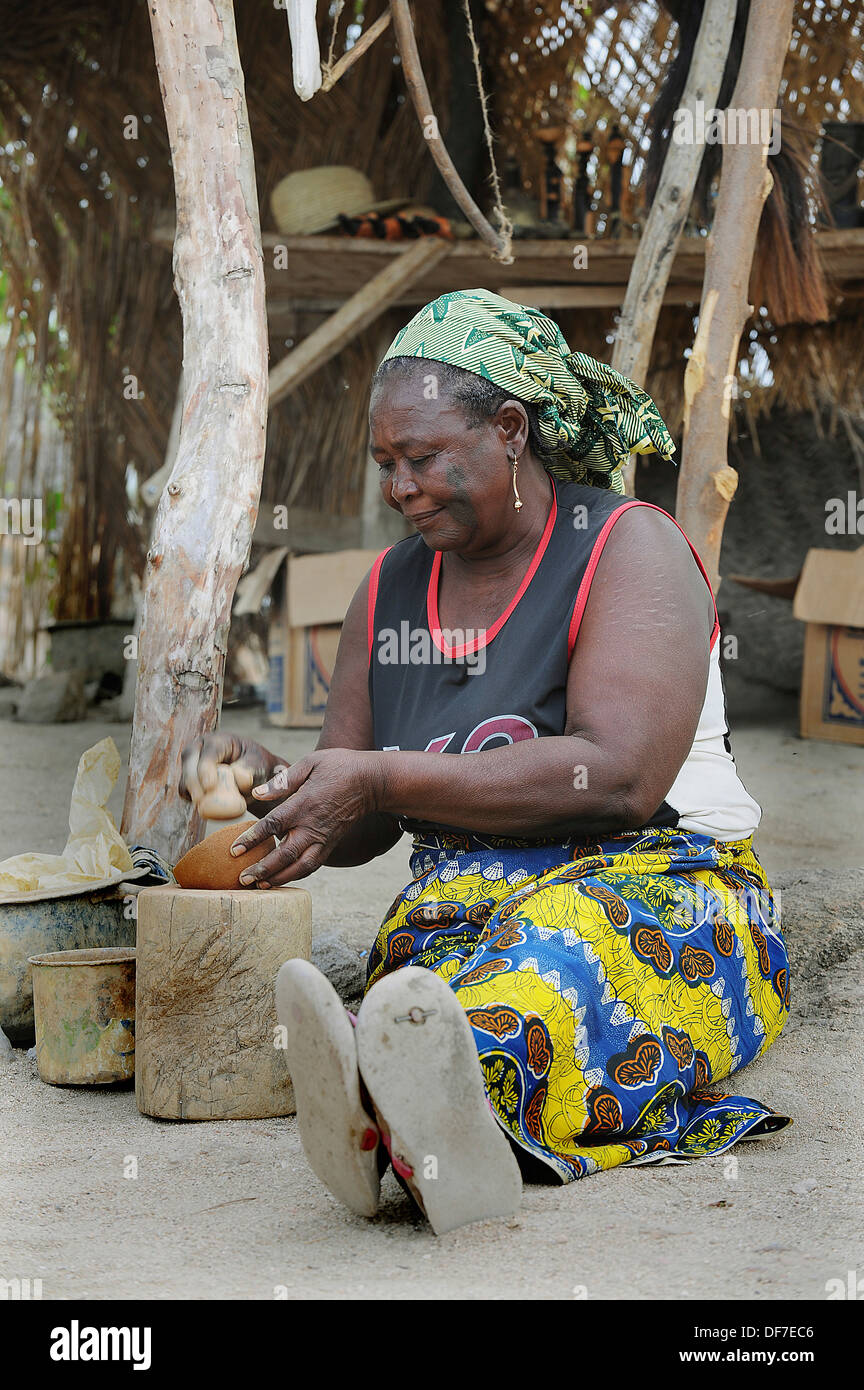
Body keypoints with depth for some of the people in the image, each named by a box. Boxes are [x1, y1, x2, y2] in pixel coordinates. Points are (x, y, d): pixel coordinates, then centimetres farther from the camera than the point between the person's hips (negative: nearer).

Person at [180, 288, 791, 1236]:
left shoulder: (628, 546, -2)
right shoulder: (391, 589, 16)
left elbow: (617, 777, -18)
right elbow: (353, 828, 19)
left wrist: (384, 780, -20)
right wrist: (270, 780, -4)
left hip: (654, 884, -5)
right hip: (457, 903, 5)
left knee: (563, 937, -41)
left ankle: (386, 1103, -71)